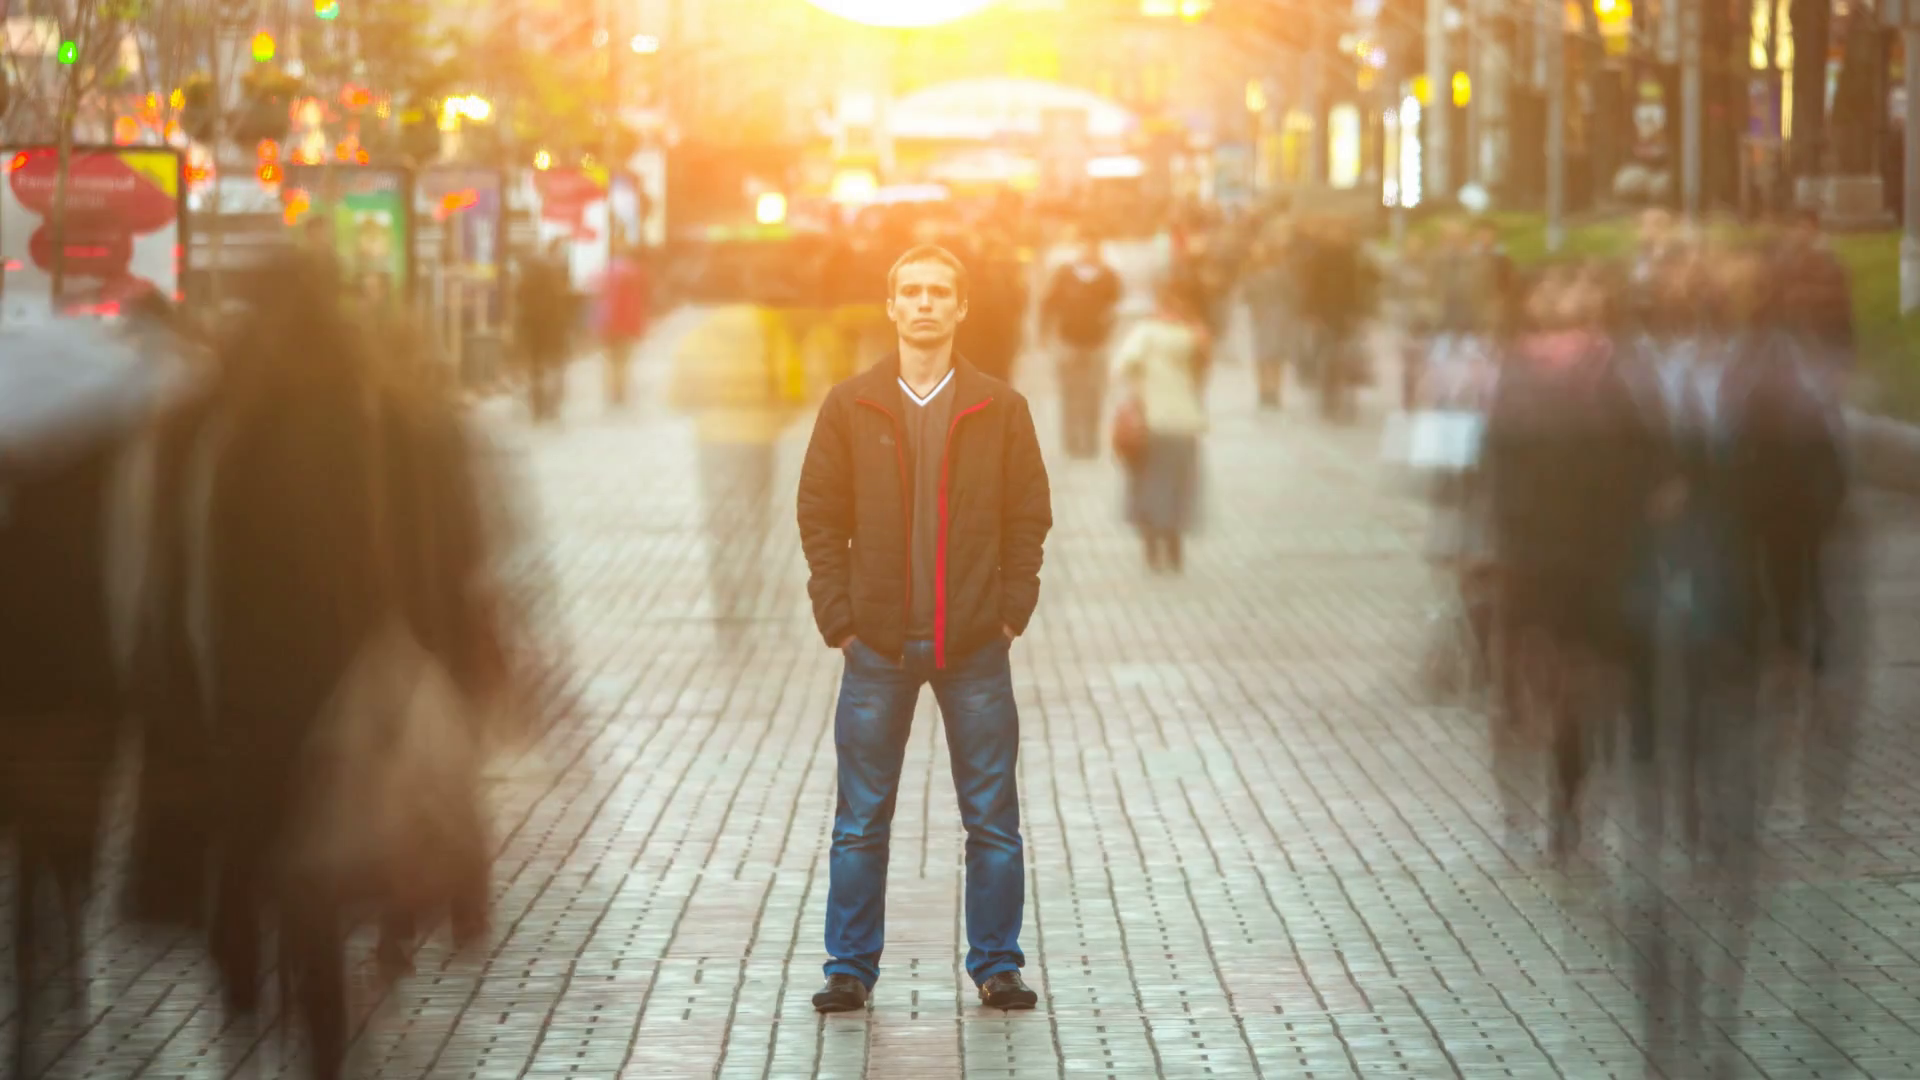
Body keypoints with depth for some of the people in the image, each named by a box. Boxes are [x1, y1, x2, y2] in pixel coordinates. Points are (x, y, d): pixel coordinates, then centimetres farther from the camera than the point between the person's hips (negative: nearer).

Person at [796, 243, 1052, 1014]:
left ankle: (997, 966, 13)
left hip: (977, 650, 0)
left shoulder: (1001, 411, 3)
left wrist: (1012, 612, -3)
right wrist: (838, 617, -4)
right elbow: (820, 516, 4)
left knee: (992, 821, 4)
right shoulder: (850, 408, 3)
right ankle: (850, 970, 12)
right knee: (861, 824, 4)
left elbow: (1030, 518, 6)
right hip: (878, 648, 0)